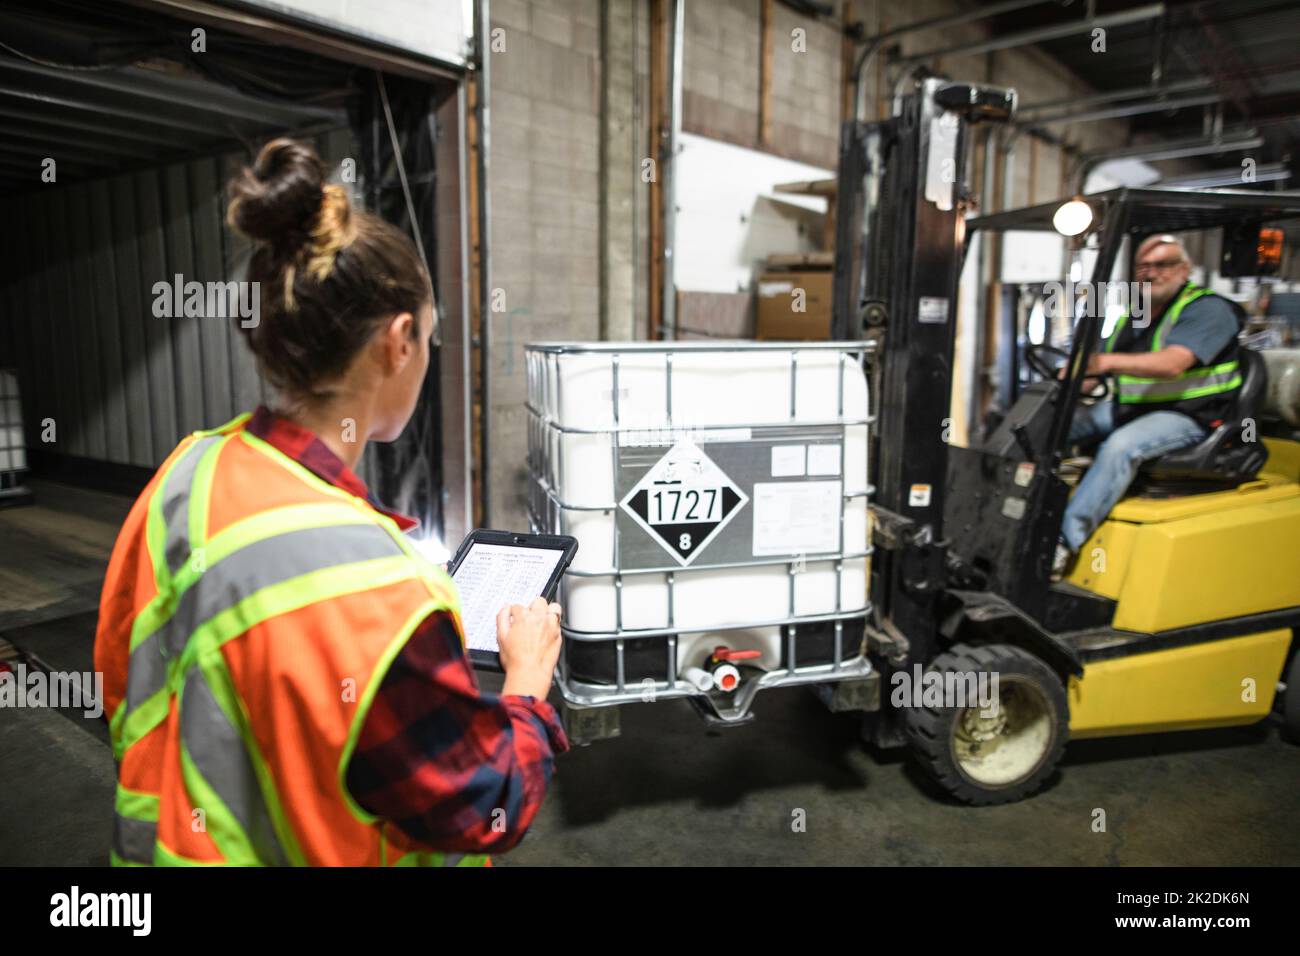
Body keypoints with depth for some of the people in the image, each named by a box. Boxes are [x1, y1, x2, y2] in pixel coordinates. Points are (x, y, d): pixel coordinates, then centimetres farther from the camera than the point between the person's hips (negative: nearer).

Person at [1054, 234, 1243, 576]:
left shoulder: (1208, 309, -8)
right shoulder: (1130, 318, 15)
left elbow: (1173, 364, -27)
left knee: (1121, 445, -34)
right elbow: (1094, 371, 15)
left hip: (1187, 415, -8)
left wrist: (1108, 361, -41)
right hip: (1129, 407, 8)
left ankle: (1065, 541, -37)